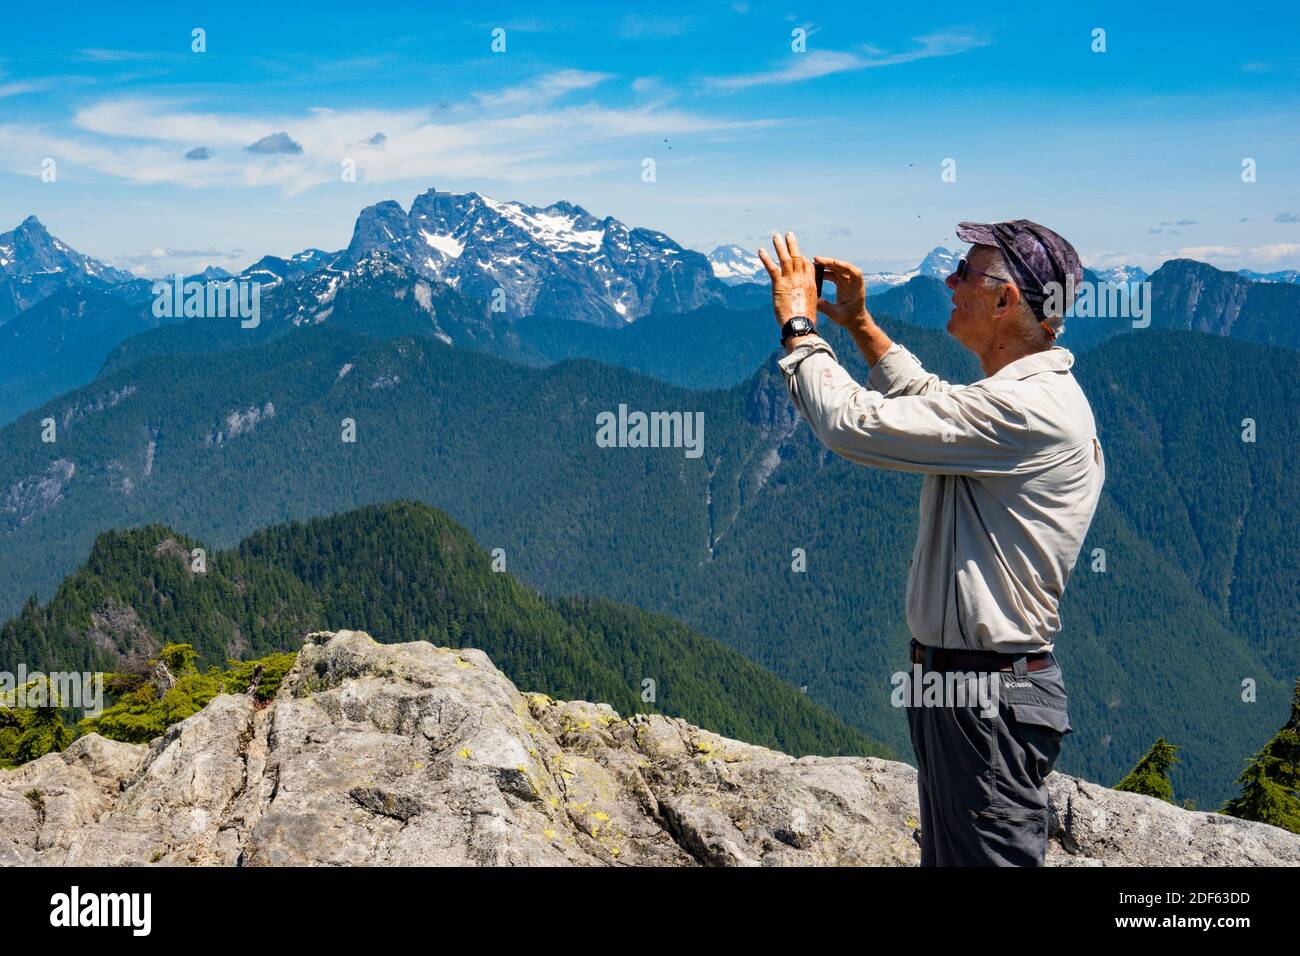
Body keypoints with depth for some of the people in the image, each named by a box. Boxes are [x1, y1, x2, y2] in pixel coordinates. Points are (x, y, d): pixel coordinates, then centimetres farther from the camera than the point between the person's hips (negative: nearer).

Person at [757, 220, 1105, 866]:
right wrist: (860, 324, 20)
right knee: (949, 856, 20)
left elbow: (853, 424, -24)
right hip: (962, 684, 10)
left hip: (991, 696, -10)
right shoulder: (1036, 396, 10)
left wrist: (797, 322, -9)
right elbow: (932, 406, 30)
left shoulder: (1027, 410, -23)